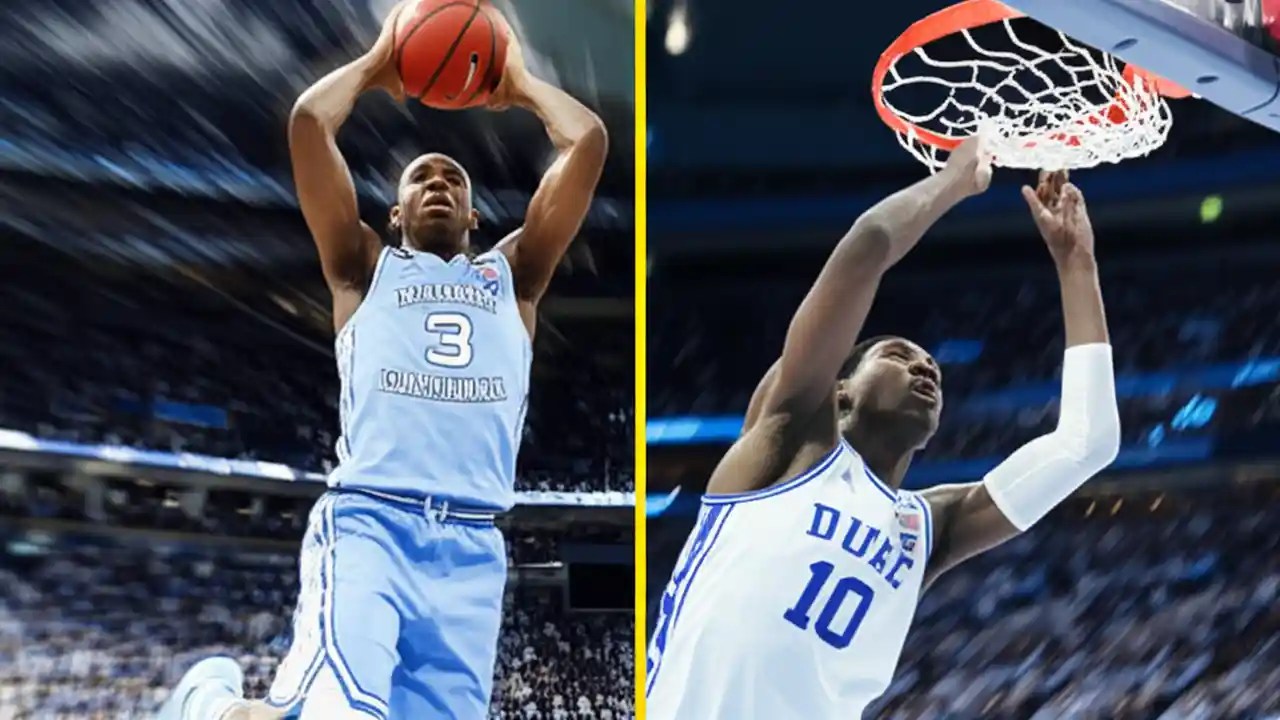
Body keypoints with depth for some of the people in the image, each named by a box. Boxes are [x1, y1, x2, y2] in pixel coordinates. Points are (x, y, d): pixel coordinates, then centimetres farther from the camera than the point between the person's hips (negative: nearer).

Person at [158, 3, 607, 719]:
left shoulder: (513, 273, 24)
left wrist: (521, 83, 30)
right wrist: (377, 62, 23)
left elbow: (589, 140, 16)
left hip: (473, 549, 3)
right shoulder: (366, 267, 19)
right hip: (368, 524, -3)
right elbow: (310, 121, 8)